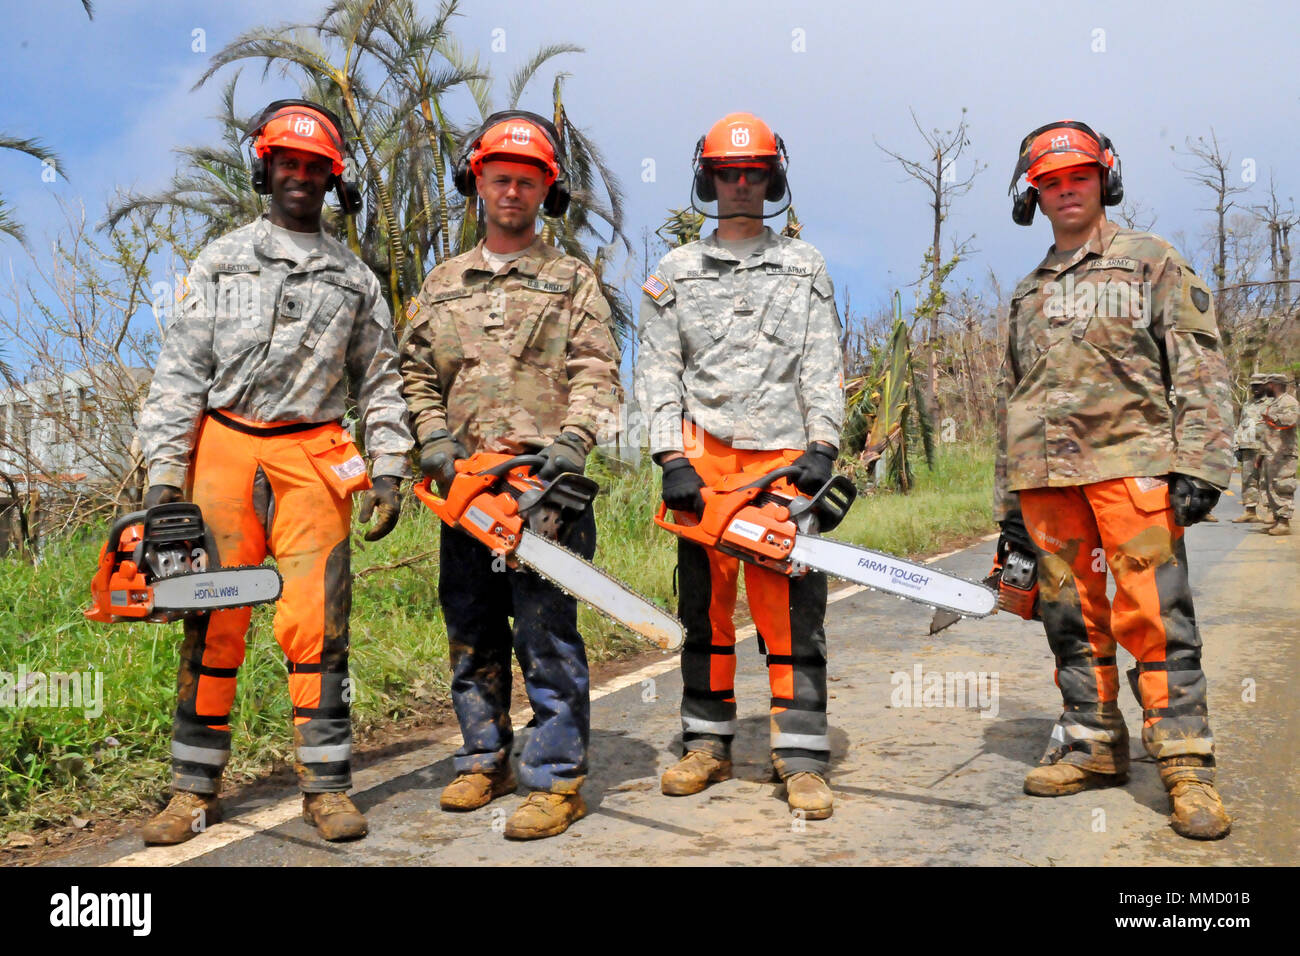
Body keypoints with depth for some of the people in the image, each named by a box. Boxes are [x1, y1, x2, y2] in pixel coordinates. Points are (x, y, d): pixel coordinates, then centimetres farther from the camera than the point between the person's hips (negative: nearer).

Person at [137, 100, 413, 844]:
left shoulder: (355, 280, 14)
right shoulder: (221, 263, 12)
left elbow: (382, 384, 13)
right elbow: (181, 372, 5)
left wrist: (388, 474, 2)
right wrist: (165, 471, -4)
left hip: (311, 459, 0)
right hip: (223, 451, 0)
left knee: (317, 623, -5)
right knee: (213, 622, 3)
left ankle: (328, 787, 3)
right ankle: (196, 789, 13)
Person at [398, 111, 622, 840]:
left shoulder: (573, 282, 8)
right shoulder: (442, 286, 19)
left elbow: (597, 375, -3)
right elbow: (417, 374, 16)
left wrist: (571, 442, -19)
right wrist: (435, 439, 0)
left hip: (545, 484, -4)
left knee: (548, 635, -5)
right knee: (472, 635, 12)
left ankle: (558, 780, 2)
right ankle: (485, 760, 26)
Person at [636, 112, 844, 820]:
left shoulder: (804, 269, 14)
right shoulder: (675, 273, 13)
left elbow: (822, 367, 6)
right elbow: (658, 372, 5)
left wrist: (823, 447, -7)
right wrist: (672, 459, -7)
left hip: (784, 460, -1)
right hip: (703, 461, 1)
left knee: (792, 611, -4)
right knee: (705, 605, 7)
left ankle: (803, 761, 1)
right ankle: (706, 745, 17)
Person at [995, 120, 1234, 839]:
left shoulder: (1151, 263, 8)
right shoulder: (1027, 294, 22)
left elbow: (1199, 369, 0)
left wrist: (1198, 463, -11)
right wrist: (1009, 503, 17)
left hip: (1130, 462, -5)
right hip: (1045, 474, 5)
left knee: (1155, 616, -10)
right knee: (1072, 618, 7)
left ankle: (1187, 770, -5)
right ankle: (1093, 747, 17)